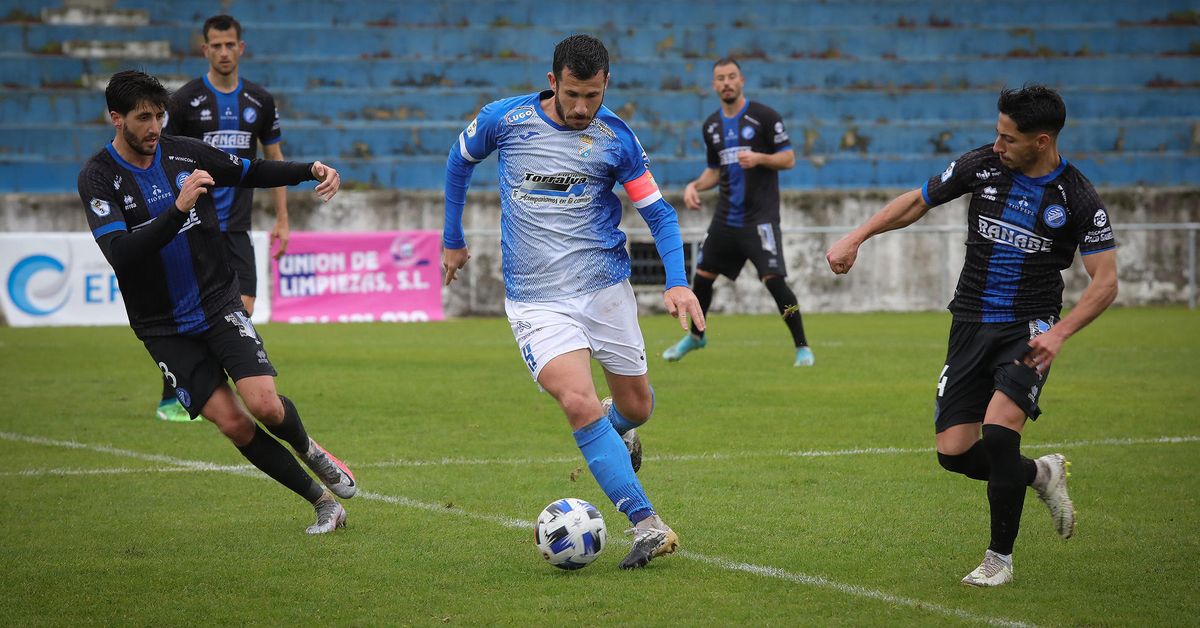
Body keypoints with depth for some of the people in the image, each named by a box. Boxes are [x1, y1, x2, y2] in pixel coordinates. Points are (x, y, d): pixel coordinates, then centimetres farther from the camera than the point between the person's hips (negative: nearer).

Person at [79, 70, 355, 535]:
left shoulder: (185, 152, -2)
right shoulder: (97, 178, -12)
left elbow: (253, 172, 15)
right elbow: (120, 253, -26)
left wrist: (313, 170, -2)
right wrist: (177, 208, -37)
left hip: (219, 304, 1)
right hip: (164, 329, -1)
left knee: (265, 405, -17)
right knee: (231, 422, -10)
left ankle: (308, 449, 18)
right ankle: (322, 502, 4)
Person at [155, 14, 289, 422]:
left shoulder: (260, 101, 8)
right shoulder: (185, 100, -4)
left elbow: (274, 159, 15)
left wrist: (282, 219, 10)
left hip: (236, 227, 3)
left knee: (243, 310, -6)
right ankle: (170, 401, 8)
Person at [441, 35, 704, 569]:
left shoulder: (616, 138, -3)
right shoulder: (504, 119, -5)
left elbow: (658, 213, 2)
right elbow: (460, 160, 15)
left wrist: (677, 282, -13)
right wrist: (453, 239, 20)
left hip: (605, 287, 2)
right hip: (535, 299, -2)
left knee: (635, 407, 9)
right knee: (578, 403, -21)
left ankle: (615, 431, 50)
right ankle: (648, 527, -20)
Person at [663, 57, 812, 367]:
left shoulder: (765, 117, -7)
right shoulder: (711, 126, 11)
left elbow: (788, 159, -7)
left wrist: (759, 158, -24)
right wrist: (695, 186, 3)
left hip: (760, 216, -6)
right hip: (725, 216, 6)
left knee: (774, 280, -16)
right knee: (702, 275, 10)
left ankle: (802, 347, -6)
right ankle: (695, 336, 34)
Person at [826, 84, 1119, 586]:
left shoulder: (1077, 198, -10)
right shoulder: (981, 165, -2)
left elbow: (1105, 282, -10)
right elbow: (916, 202, 12)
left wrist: (1059, 333, -23)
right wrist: (856, 238, 5)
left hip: (1028, 329, -4)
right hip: (971, 324, 4)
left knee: (998, 431, -25)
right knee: (953, 453, -3)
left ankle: (999, 557, -5)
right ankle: (1041, 474, 28)